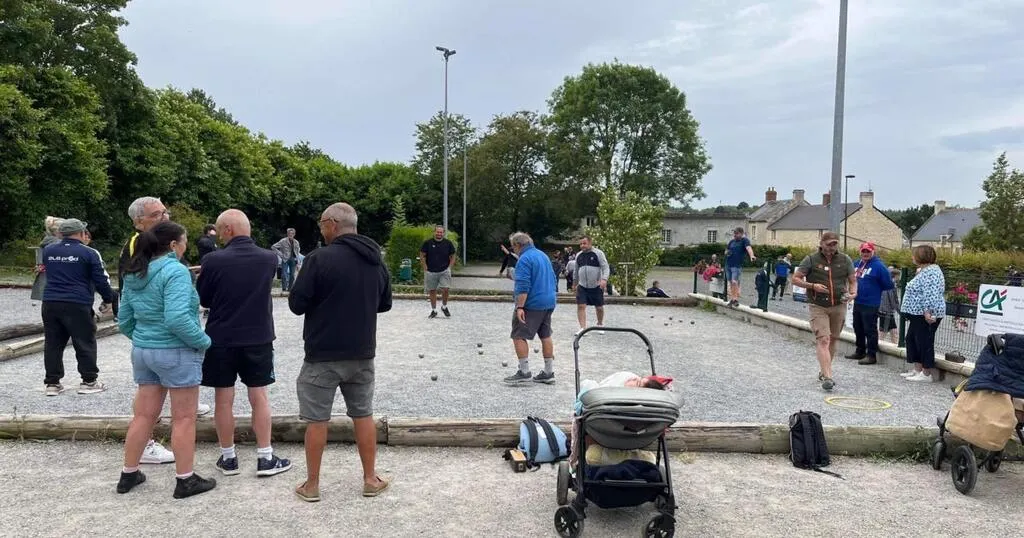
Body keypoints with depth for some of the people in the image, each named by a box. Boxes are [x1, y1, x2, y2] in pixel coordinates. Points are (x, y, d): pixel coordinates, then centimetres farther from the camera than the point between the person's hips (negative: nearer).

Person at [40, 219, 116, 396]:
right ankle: (89, 381, 8)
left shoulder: (48, 251, 10)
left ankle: (52, 383, 15)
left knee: (52, 344, 11)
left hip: (50, 303, 5)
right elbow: (101, 279, -6)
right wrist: (108, 299, 7)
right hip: (77, 305, -5)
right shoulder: (89, 253, -6)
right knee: (85, 343, 4)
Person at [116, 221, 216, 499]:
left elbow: (124, 320, 14)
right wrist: (203, 341, -15)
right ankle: (185, 480, 11)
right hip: (176, 352, -8)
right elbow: (177, 319, -27)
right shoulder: (175, 270, -17)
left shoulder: (134, 274, 9)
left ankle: (129, 474, 27)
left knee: (144, 415, 17)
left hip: (142, 351, 8)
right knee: (184, 418, 3)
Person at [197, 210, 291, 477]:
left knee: (223, 400, 10)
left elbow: (202, 299, 1)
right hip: (259, 338, 2)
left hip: (221, 339, -2)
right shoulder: (269, 258, -5)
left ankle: (228, 458, 19)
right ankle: (265, 458, 13)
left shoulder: (213, 260, -12)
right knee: (259, 398, 9)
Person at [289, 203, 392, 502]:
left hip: (323, 354, -5)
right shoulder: (376, 260, 6)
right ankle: (370, 479, 21)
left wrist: (321, 301, 7)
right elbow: (385, 304, 16)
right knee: (363, 414, 15)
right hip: (362, 353, 6)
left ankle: (311, 485, 16)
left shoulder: (321, 258, -15)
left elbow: (297, 304, -12)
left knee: (316, 419, 6)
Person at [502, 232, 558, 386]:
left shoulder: (524, 259, -13)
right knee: (546, 336, 12)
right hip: (549, 303, 9)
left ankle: (524, 372, -5)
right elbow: (552, 279, 22)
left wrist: (520, 307, -22)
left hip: (532, 304, -9)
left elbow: (523, 286, -21)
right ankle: (549, 373, 16)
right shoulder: (543, 255, 15)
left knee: (519, 336, -3)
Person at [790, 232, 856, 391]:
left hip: (839, 306, 4)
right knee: (823, 339, -14)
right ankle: (827, 377, -20)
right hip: (818, 307, -4)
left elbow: (853, 280, 13)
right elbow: (795, 279, -1)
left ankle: (823, 371, 30)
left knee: (833, 340, 12)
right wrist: (813, 286, -15)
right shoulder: (811, 260, -2)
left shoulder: (845, 260, 7)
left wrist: (853, 293, -7)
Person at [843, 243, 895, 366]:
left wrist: (875, 290, 1)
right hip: (857, 303, 8)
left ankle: (871, 355, 7)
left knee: (870, 330, -1)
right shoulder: (857, 263, 9)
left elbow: (888, 285, -10)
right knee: (858, 328, 18)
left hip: (870, 305, -8)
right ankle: (860, 352, 31)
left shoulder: (879, 266, -12)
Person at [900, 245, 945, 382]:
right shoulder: (924, 270, 17)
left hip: (925, 315, -11)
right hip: (918, 314, 11)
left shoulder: (931, 272, -18)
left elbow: (931, 294, -26)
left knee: (924, 342, -5)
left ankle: (926, 374, 1)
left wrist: (927, 311, -30)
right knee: (912, 339, 14)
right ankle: (917, 369, 20)